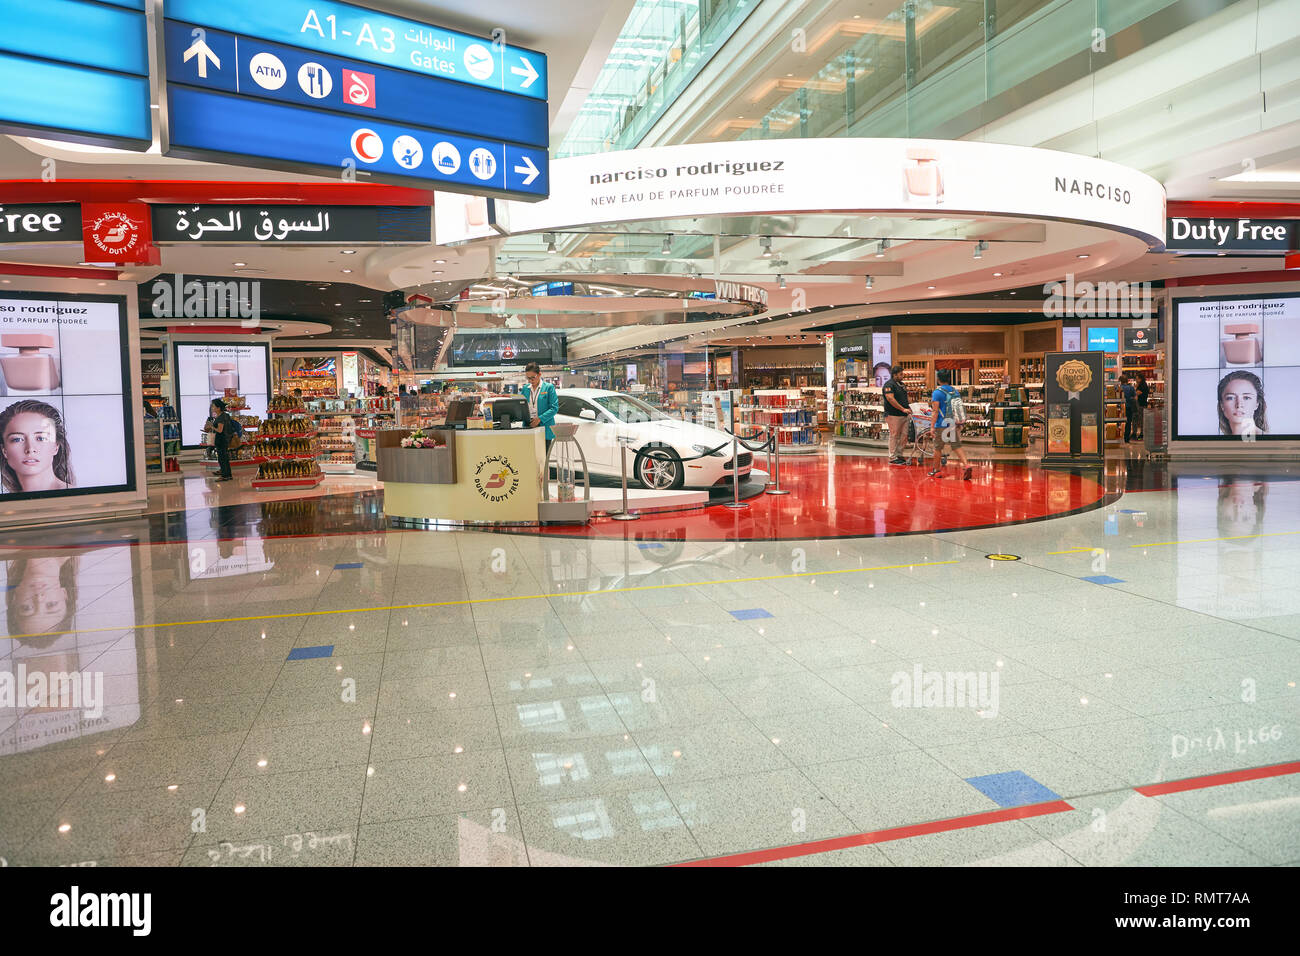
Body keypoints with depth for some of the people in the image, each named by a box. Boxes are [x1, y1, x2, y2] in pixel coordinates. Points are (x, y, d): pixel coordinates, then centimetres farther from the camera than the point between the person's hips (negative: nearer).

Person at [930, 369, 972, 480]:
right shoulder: (956, 391, 8)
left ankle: (936, 469, 21)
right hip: (954, 425, 5)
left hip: (942, 425, -5)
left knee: (938, 448, 9)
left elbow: (935, 411, -13)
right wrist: (959, 425, 21)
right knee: (957, 446, 5)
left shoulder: (937, 392, -10)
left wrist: (932, 426, -11)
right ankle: (966, 464, -14)